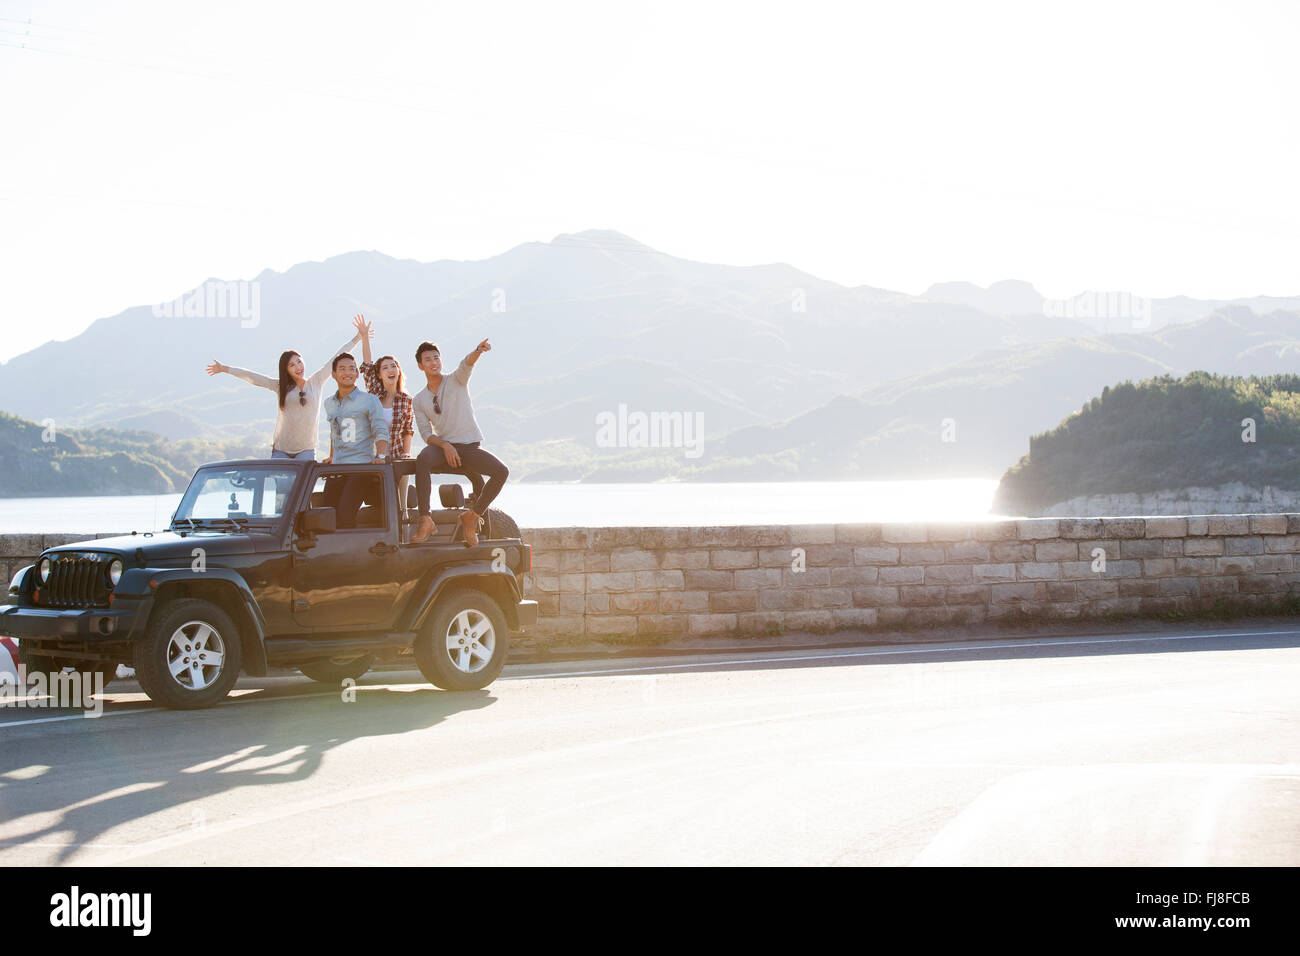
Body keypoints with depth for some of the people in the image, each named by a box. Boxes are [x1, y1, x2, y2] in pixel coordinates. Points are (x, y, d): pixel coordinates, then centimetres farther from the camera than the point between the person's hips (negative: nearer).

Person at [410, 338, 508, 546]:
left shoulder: (456, 381, 5)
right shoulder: (419, 400, 11)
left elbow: (466, 364, -18)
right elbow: (426, 433, 3)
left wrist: (478, 351, -42)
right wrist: (444, 445, -18)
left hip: (470, 447, 0)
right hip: (443, 447, 0)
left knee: (501, 472, -25)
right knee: (422, 460, -35)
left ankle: (472, 516, -8)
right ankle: (425, 519, -37)